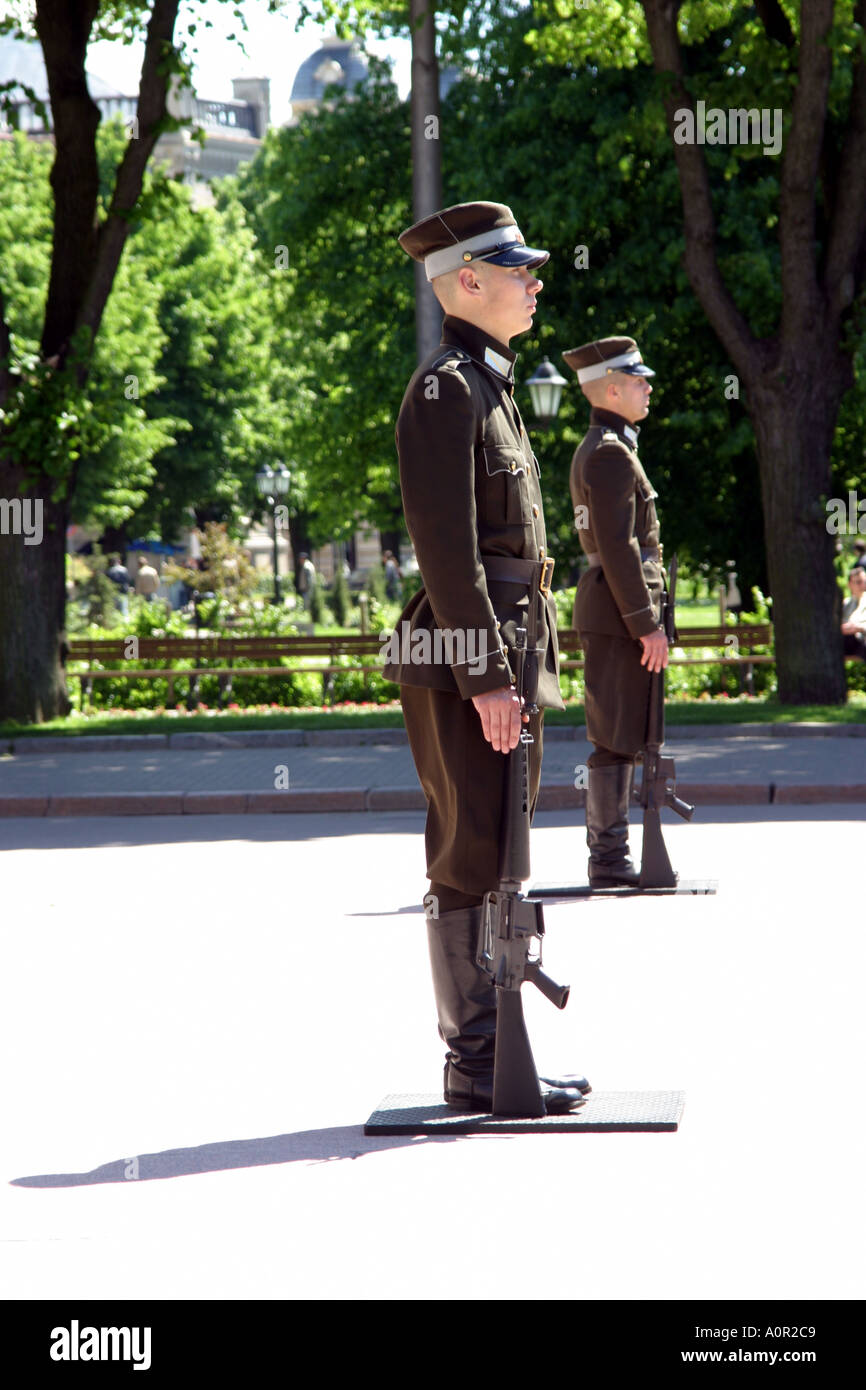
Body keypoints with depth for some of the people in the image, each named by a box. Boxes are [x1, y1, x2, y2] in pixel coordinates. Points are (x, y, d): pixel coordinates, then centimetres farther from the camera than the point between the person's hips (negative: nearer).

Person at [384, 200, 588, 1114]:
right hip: (463, 659, -10)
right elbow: (445, 546, -19)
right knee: (470, 861, -6)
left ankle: (494, 1055, 19)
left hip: (503, 650, 10)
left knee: (491, 859, 13)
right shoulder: (444, 388, -12)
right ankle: (475, 1066, -2)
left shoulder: (489, 386, 19)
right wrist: (487, 677, -21)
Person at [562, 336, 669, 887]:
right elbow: (617, 547, -20)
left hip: (608, 607, 10)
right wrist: (647, 624, -20)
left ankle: (609, 855, 17)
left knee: (621, 738, 13)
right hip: (619, 612, -10)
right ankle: (610, 859, -6)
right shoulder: (610, 453, -14)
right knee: (618, 739, -8)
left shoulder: (600, 447, 19)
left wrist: (646, 617, 23)